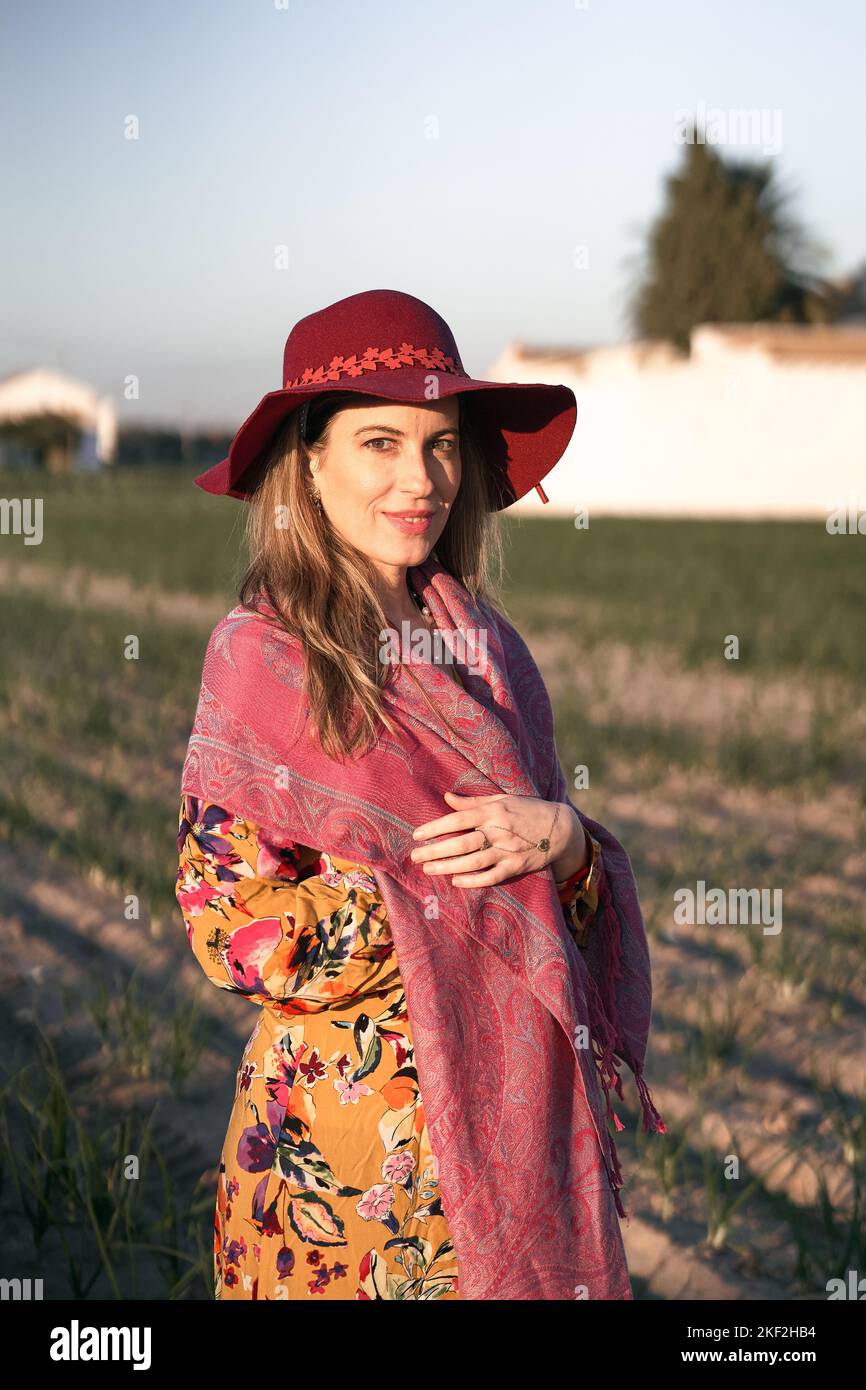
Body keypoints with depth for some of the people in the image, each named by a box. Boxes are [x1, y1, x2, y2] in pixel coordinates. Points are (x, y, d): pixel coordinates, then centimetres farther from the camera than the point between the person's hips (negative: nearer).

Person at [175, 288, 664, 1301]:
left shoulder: (487, 648, 5)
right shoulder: (261, 654, -10)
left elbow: (583, 906, 9)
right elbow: (237, 929, -14)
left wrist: (562, 839, -15)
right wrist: (476, 878, -15)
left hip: (520, 1108, 5)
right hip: (346, 1125, -5)